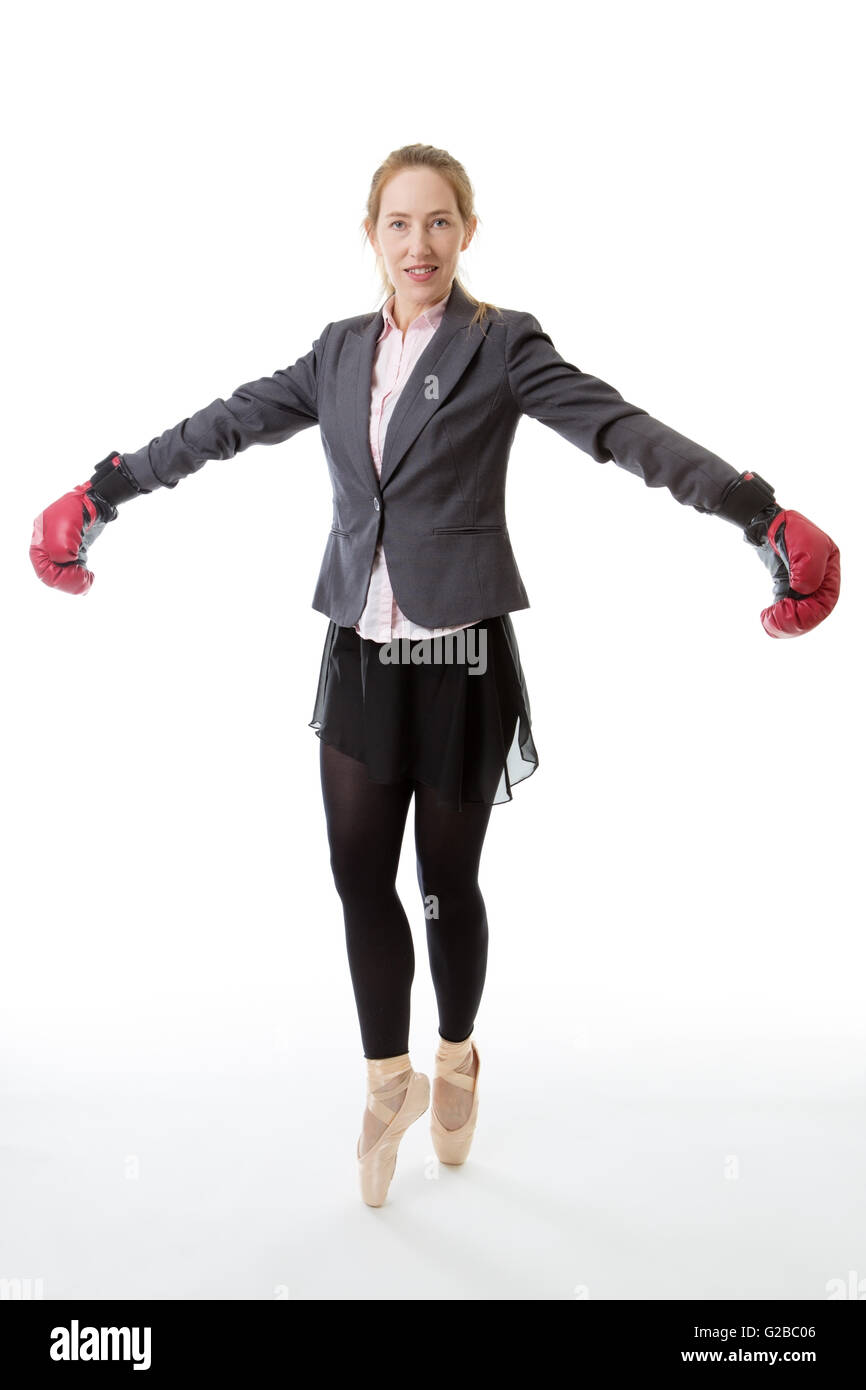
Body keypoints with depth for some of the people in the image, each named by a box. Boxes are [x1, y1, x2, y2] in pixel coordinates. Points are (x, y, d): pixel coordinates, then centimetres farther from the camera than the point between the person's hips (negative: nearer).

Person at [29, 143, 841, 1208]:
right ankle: (389, 1081, 26)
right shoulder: (341, 352, 9)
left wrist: (763, 514, -27)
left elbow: (624, 429, -16)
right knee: (358, 873, 3)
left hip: (461, 656, -3)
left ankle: (456, 1060, 36)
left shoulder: (502, 344, -4)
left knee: (446, 880, 8)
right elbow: (227, 425, 15)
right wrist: (101, 491, 18)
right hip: (359, 651, 4)